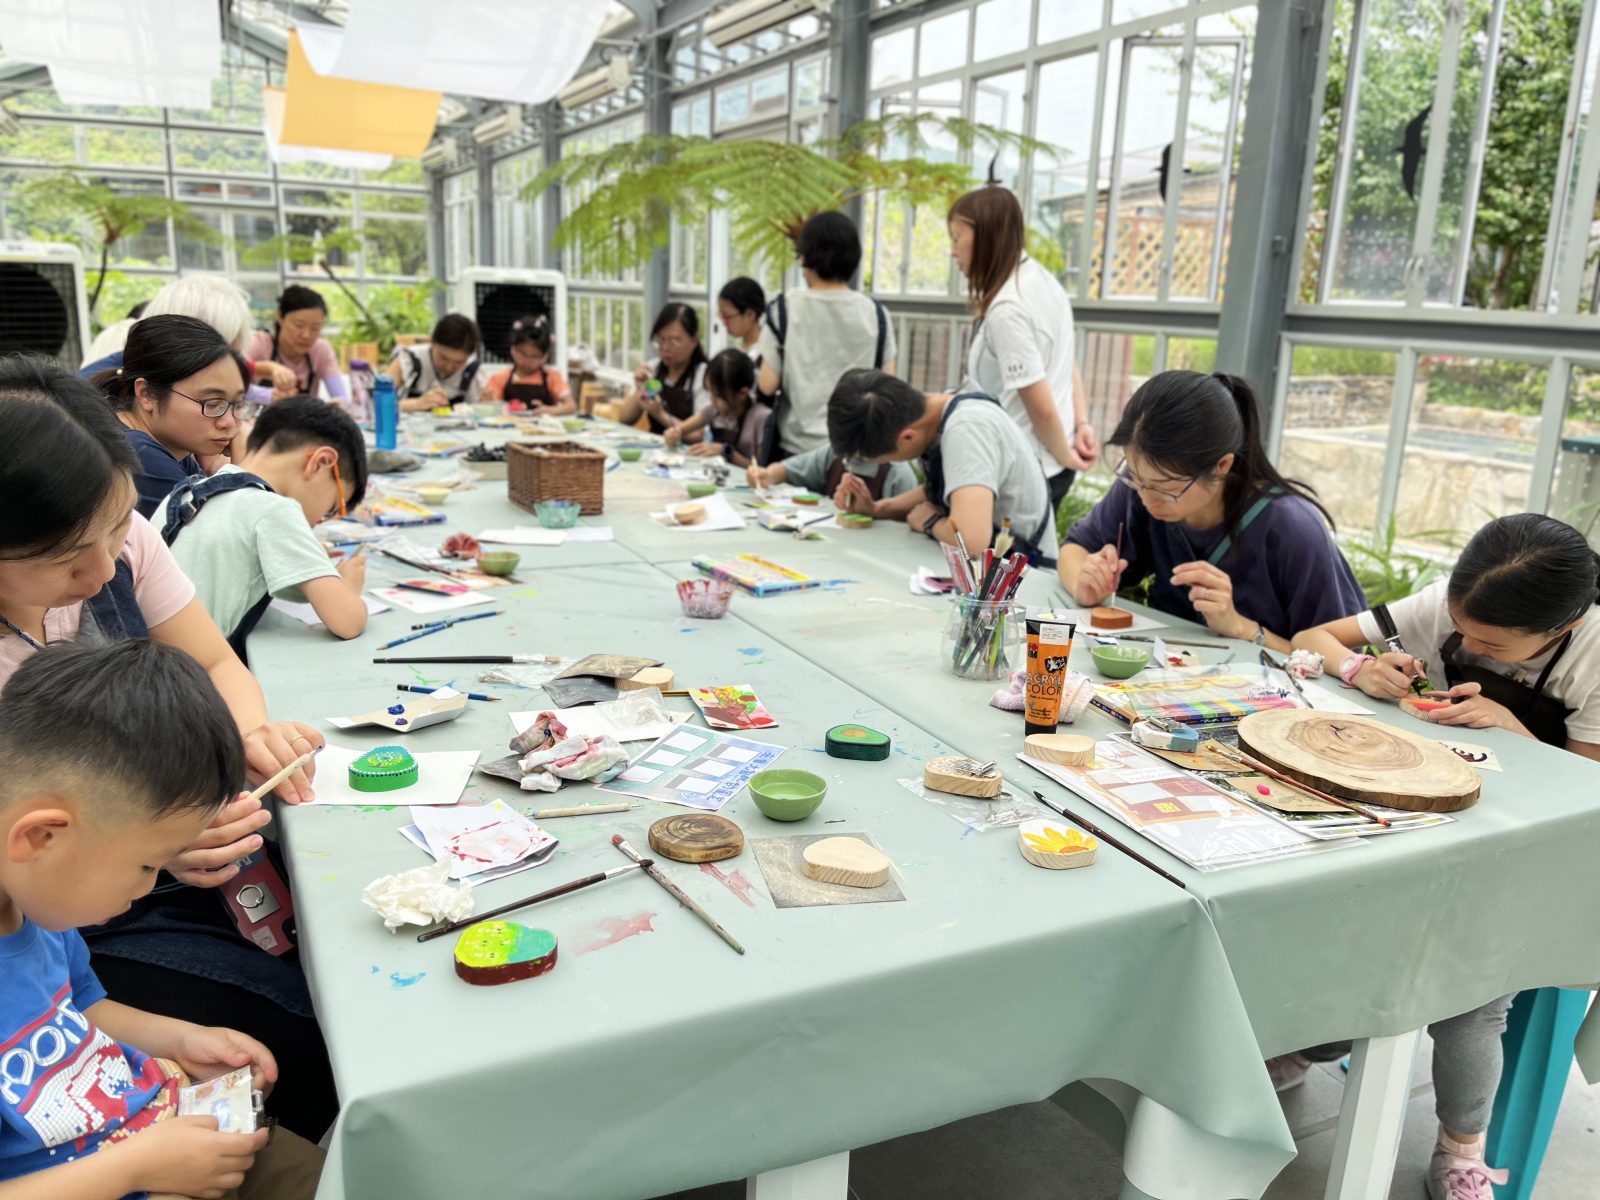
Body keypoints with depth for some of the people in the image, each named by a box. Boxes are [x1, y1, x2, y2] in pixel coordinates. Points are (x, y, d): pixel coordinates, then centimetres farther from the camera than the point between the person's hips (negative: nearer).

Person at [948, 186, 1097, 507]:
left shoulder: (1006, 308, -22)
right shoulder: (1043, 280, 8)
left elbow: (1041, 407, -22)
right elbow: (1067, 366, 17)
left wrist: (1065, 457, -6)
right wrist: (1082, 424, 9)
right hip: (1053, 465, 9)